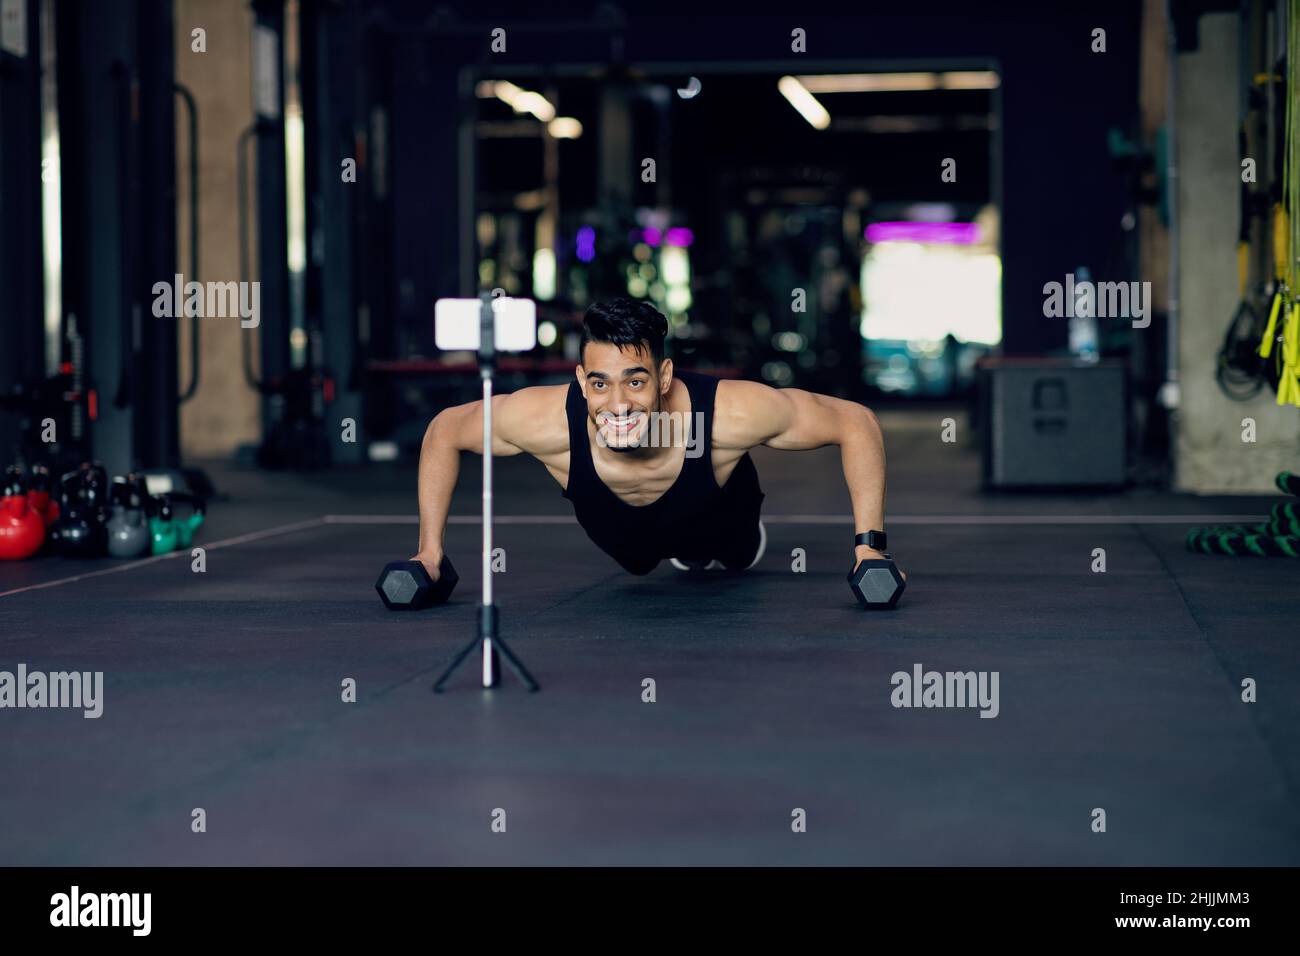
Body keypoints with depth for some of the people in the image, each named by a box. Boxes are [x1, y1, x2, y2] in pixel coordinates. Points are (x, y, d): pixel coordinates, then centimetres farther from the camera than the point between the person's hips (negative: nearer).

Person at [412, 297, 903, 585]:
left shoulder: (729, 414, -47)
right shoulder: (548, 421, -44)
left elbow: (856, 423, -32)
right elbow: (444, 431, -23)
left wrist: (869, 546, -35)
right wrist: (430, 550, -24)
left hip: (723, 529, -1)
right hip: (623, 546, 1)